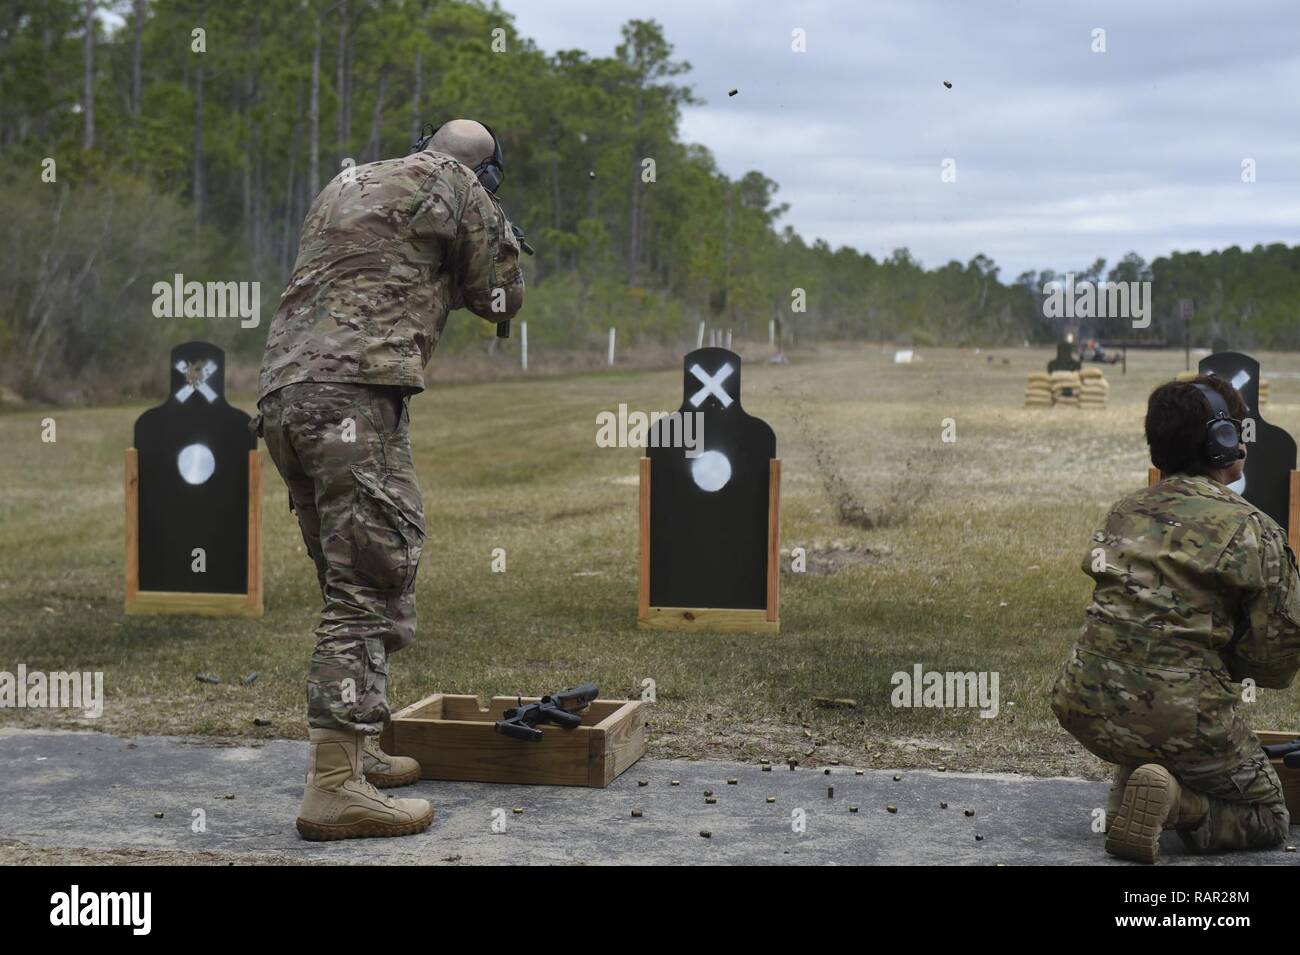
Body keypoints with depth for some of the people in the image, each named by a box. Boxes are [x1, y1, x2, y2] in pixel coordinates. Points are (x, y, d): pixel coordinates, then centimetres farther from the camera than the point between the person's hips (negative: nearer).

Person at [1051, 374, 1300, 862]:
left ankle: (1127, 791, 16)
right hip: (1180, 720, -6)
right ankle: (1175, 803, -12)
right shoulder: (1253, 529, -5)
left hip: (1086, 709, 6)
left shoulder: (1124, 511, 12)